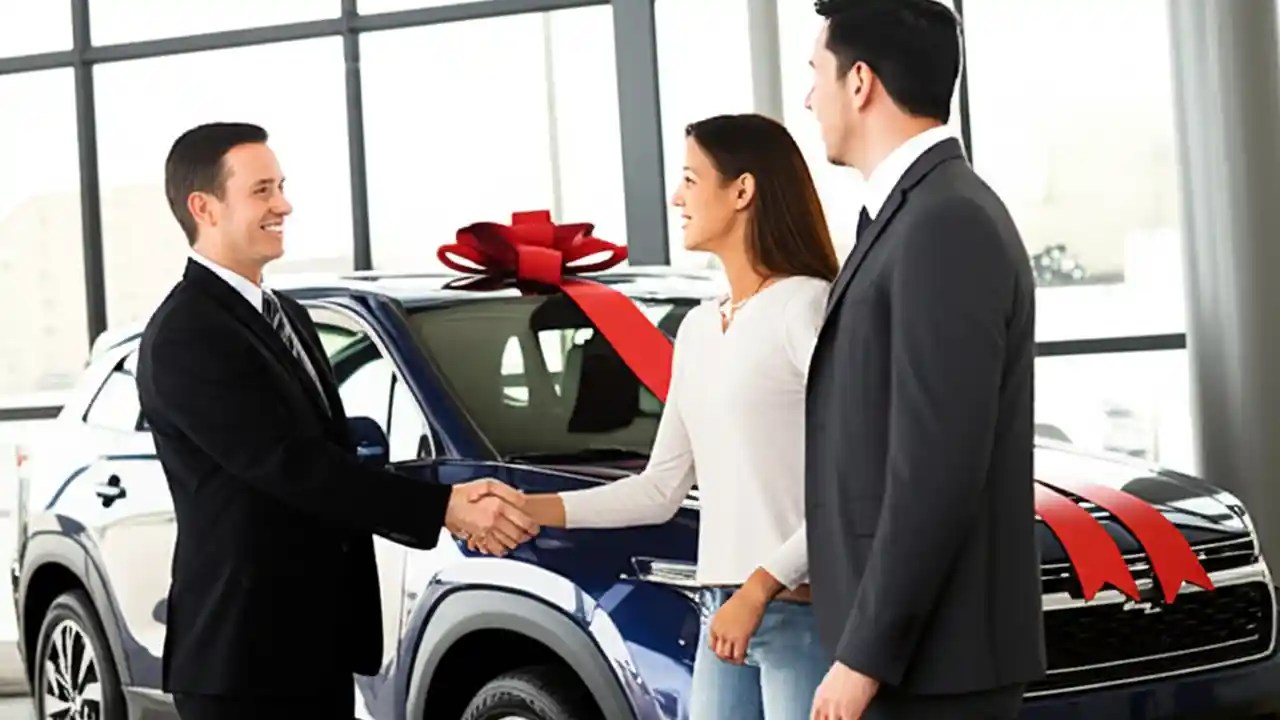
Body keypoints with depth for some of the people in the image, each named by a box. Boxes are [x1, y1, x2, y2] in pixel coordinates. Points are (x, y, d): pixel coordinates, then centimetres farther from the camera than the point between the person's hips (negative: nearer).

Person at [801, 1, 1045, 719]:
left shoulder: (945, 224, -17)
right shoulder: (923, 213, 13)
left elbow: (936, 470, -22)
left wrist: (866, 655, -20)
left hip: (933, 654, -9)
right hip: (922, 643, 9)